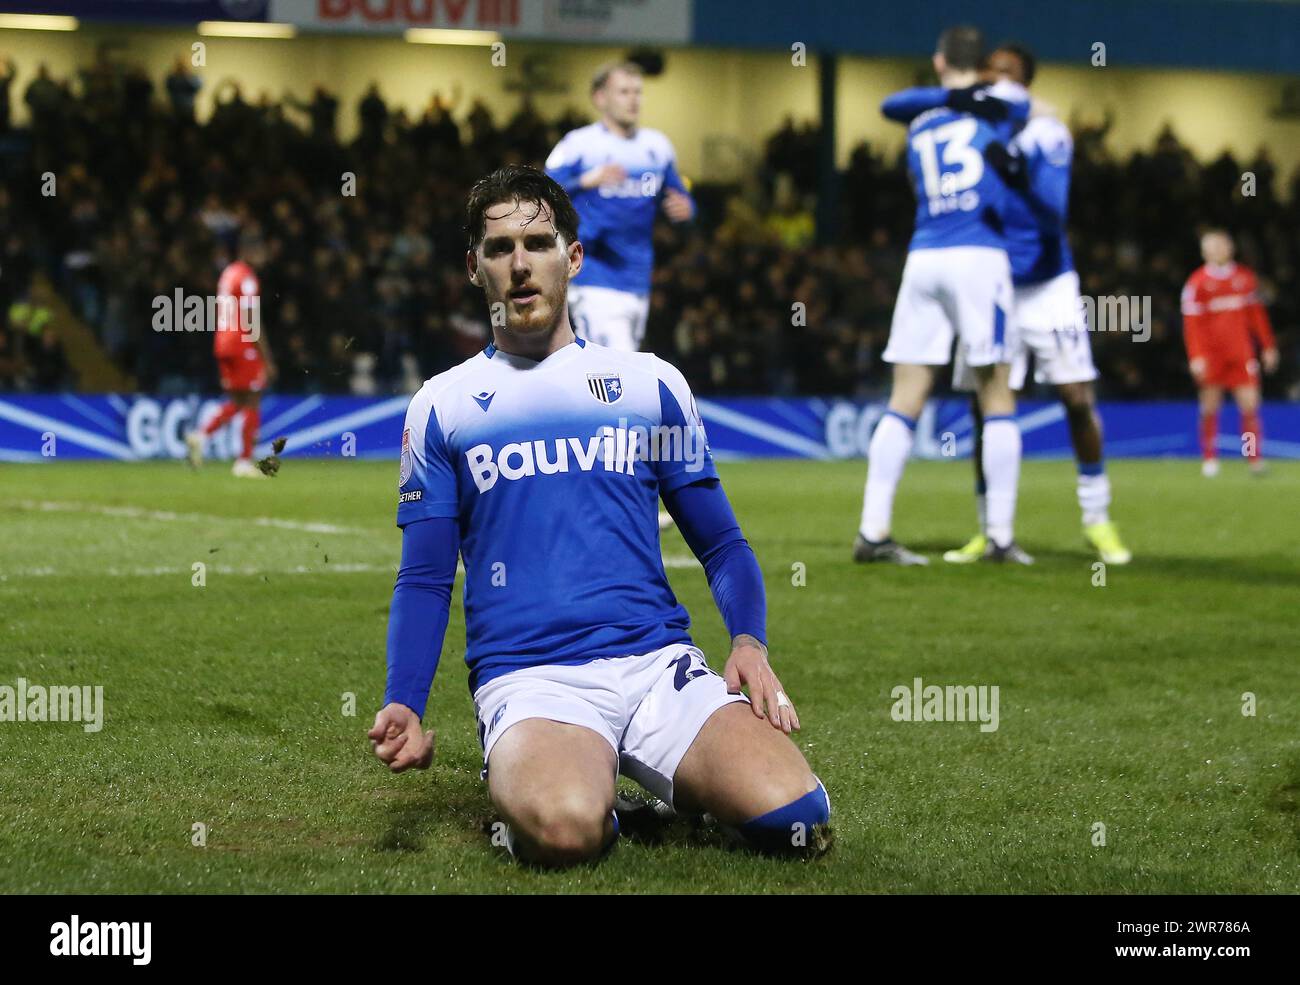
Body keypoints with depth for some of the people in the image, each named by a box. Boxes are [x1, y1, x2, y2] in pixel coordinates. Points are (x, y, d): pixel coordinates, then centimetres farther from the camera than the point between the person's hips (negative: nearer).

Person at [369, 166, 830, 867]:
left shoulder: (651, 383, 16)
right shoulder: (440, 406, 14)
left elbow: (721, 543, 18)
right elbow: (425, 579, 13)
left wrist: (749, 643, -3)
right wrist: (403, 707, -6)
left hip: (657, 661, 2)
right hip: (527, 675, -2)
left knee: (793, 819, -25)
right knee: (562, 832, -37)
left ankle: (672, 788, 7)